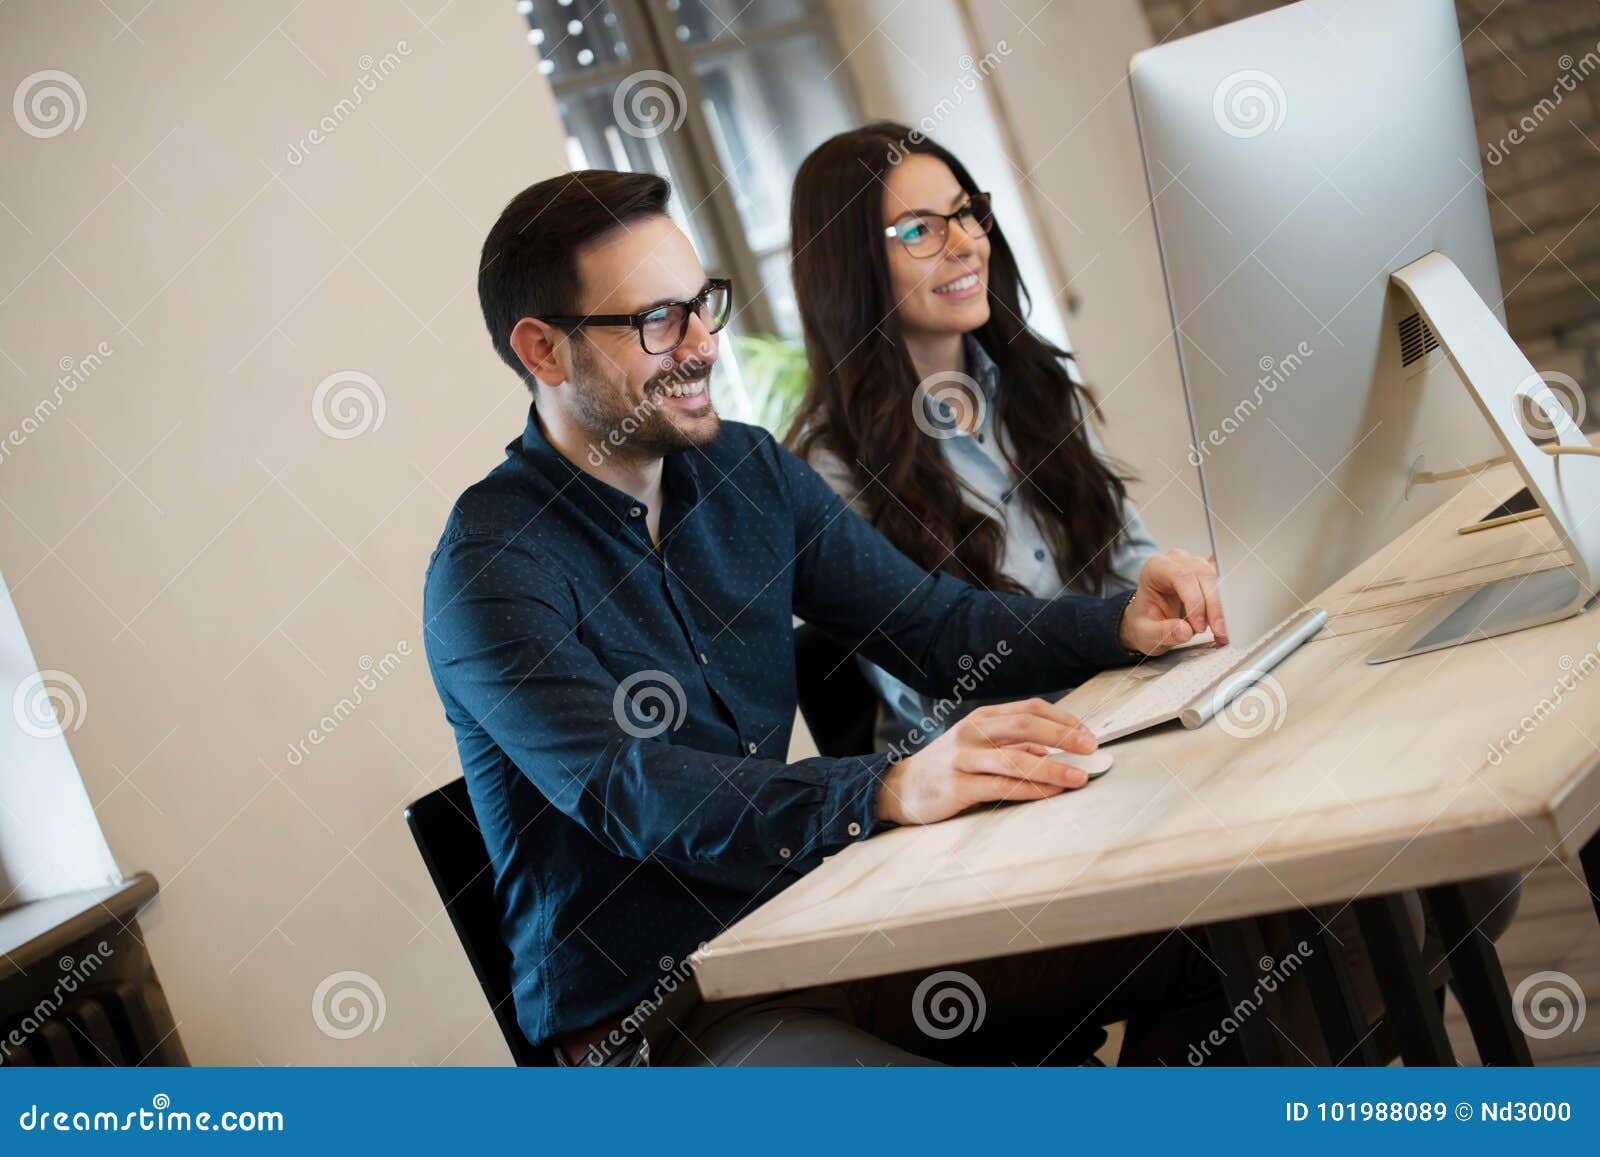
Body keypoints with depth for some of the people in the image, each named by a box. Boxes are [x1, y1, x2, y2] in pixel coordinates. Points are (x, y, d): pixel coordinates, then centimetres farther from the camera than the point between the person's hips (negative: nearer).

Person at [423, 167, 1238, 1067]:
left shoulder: (749, 472, 7)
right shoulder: (489, 575, -15)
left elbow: (935, 623, 9)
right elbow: (632, 794, -28)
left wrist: (1124, 625, -10)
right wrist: (890, 791, -43)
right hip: (646, 1018, -7)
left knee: (1182, 958, -6)